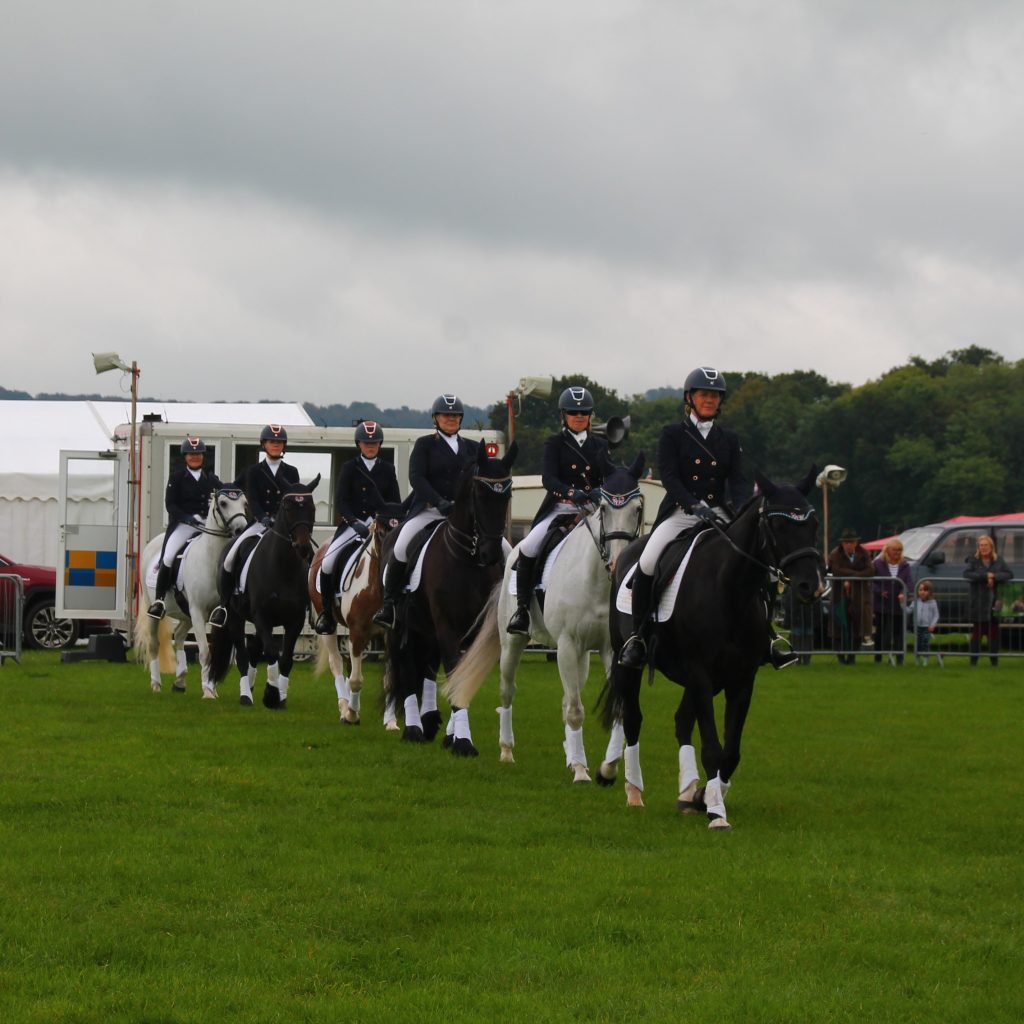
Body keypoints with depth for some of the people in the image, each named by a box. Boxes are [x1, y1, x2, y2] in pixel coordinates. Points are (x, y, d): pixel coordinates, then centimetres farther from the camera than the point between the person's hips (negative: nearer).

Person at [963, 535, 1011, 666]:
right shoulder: (973, 560, 0)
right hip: (978, 602, -2)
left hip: (994, 602, 2)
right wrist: (986, 575, -21)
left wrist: (994, 577, -17)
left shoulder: (998, 560, 6)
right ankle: (974, 659, 5)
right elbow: (967, 574, -16)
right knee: (976, 632, 0)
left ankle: (994, 659, 11)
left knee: (994, 632, 4)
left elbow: (1009, 575, -2)